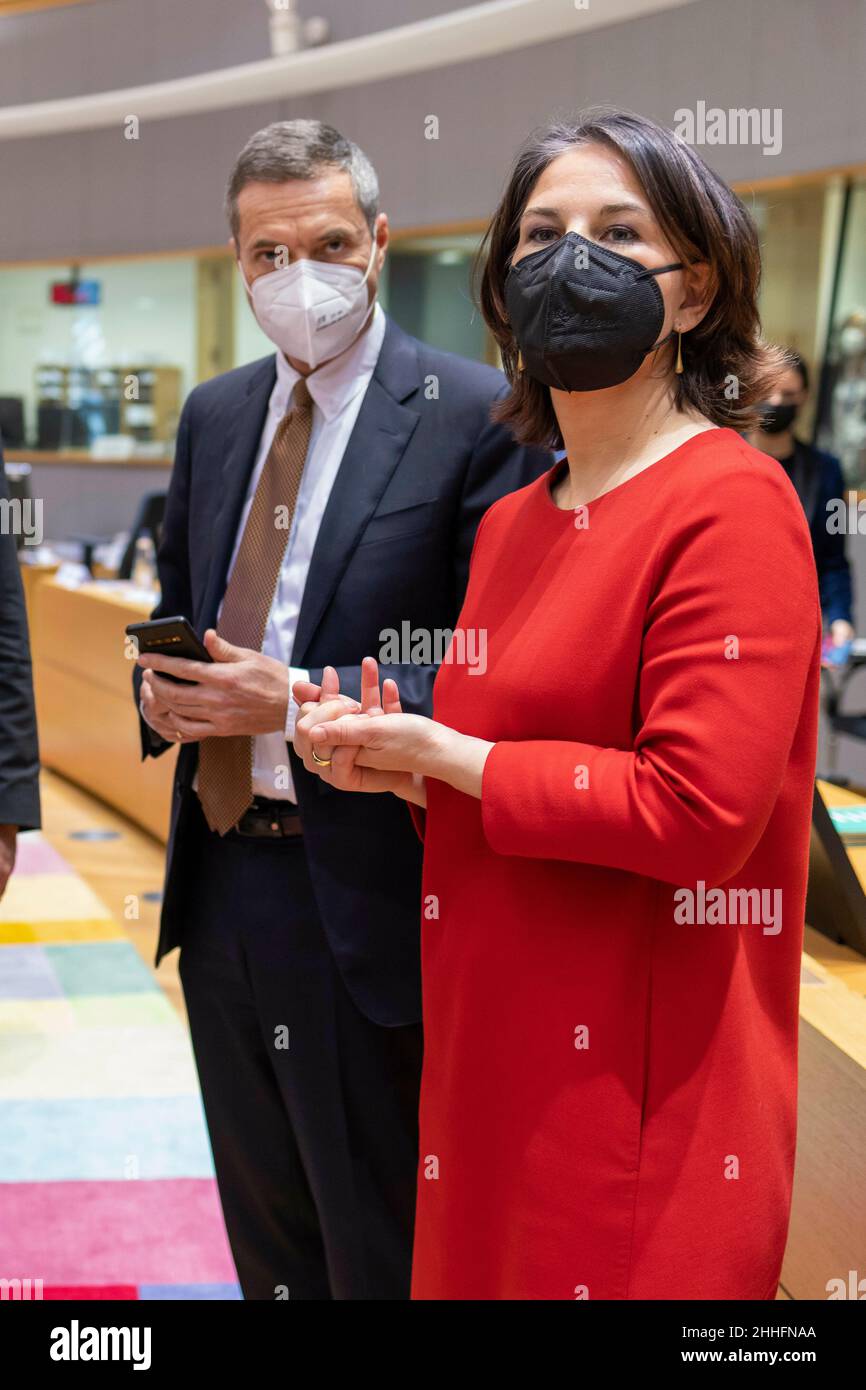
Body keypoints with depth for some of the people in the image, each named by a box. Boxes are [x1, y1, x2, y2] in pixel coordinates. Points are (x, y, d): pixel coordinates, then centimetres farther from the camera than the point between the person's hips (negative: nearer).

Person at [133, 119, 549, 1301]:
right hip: (219, 879, 7)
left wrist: (296, 703, -22)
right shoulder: (214, 414, 10)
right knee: (263, 1226, 23)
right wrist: (164, 686, -4)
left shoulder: (476, 413, -12)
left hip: (360, 892, -6)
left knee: (382, 1248, 10)